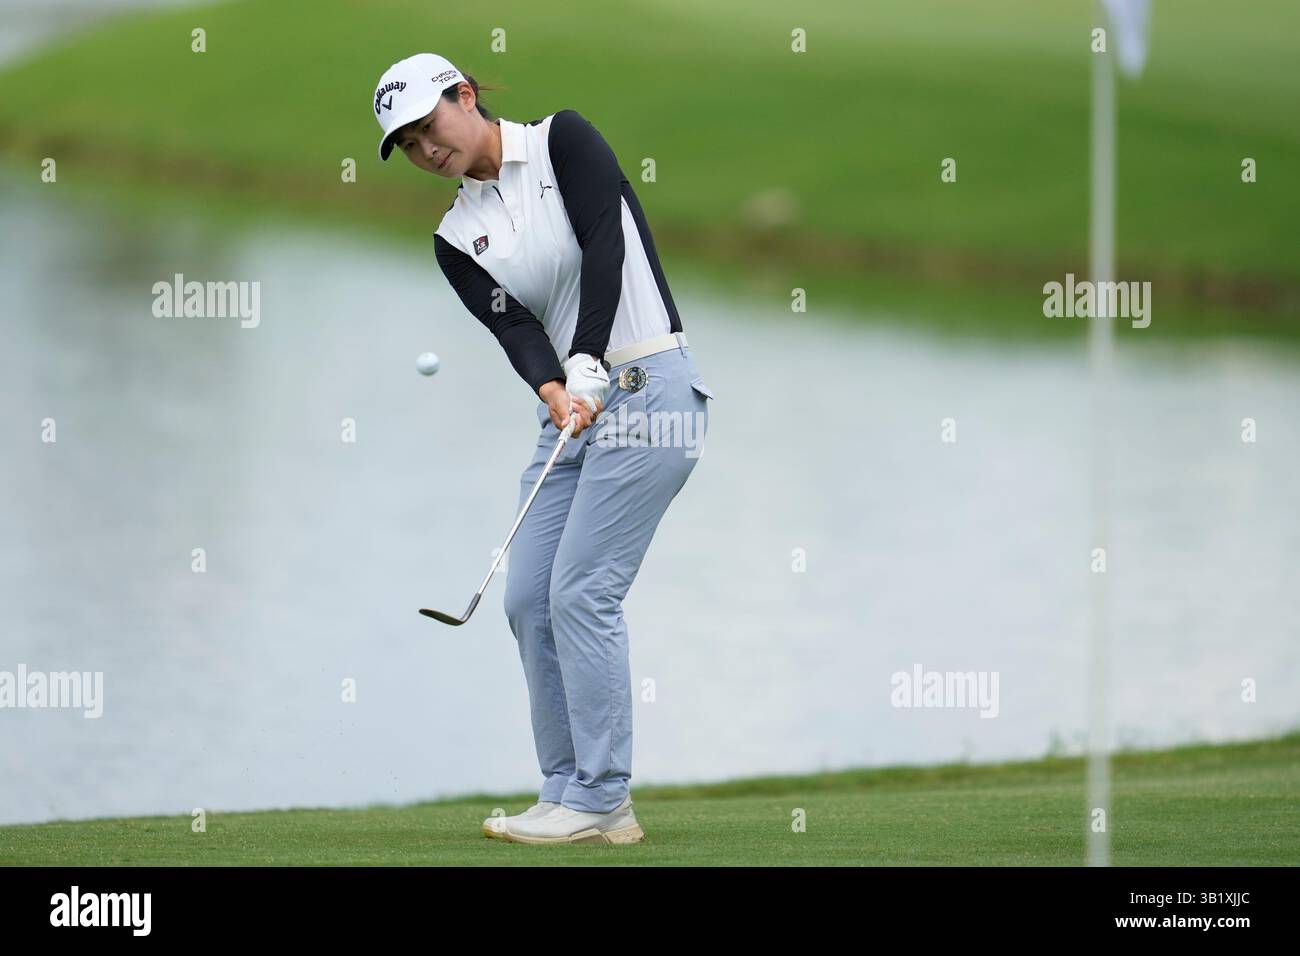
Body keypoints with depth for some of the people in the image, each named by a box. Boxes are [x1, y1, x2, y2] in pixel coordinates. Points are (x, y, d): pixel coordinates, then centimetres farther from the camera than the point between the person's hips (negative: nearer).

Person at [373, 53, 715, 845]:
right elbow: (514, 327, -3)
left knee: (582, 591, -13)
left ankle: (600, 800, -9)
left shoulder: (562, 140, -4)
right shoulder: (458, 238, 11)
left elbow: (604, 246, -16)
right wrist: (556, 391, -24)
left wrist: (587, 368, -27)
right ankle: (572, 794, 6)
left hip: (646, 388, -7)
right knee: (529, 597, 0)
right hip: (571, 409, 7)